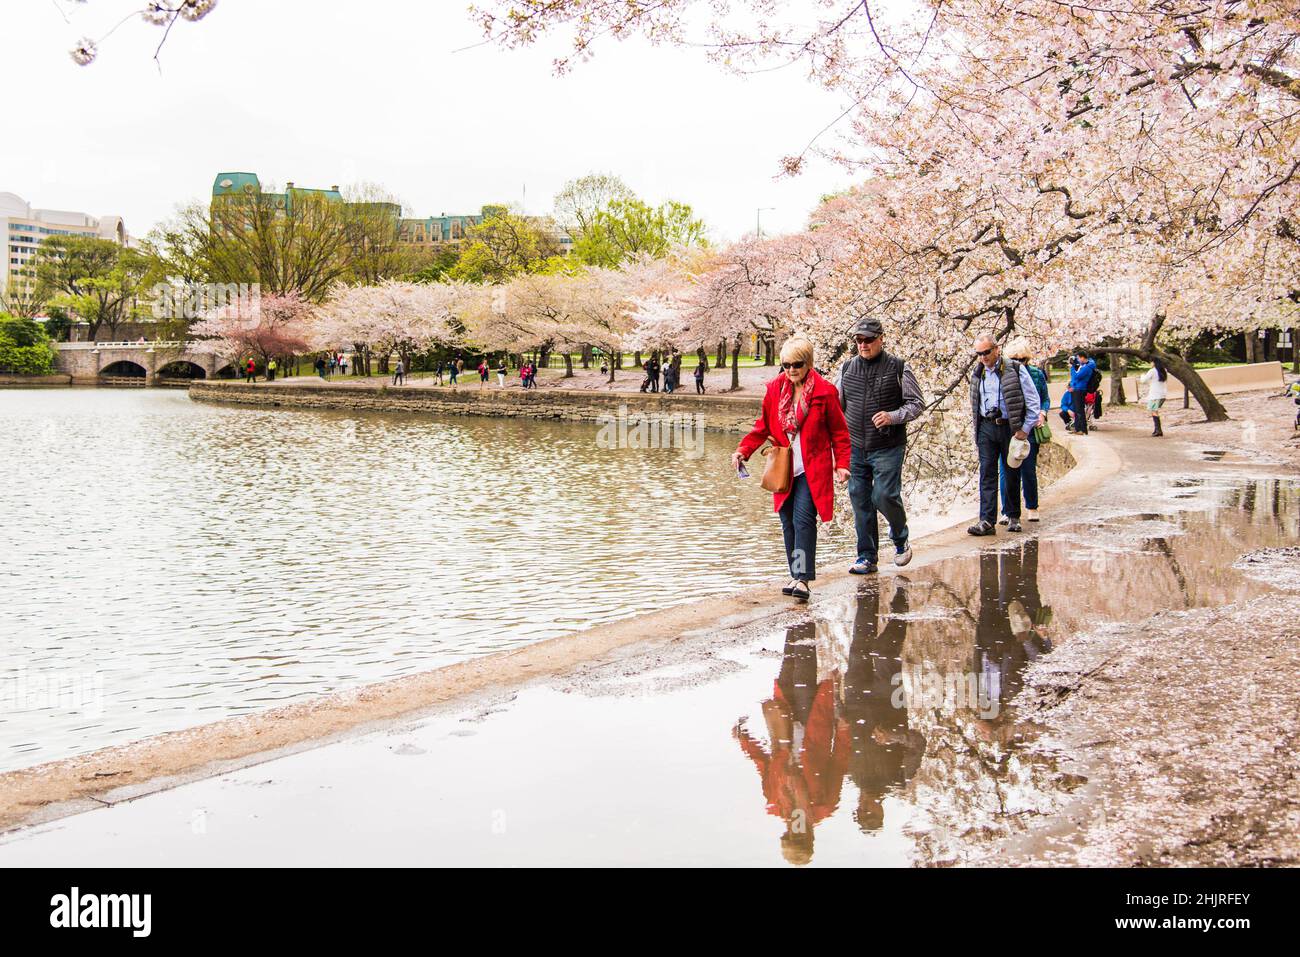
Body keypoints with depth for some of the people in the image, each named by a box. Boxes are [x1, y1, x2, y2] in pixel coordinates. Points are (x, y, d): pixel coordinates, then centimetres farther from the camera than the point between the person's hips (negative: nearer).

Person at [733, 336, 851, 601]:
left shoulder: (825, 391, -6)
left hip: (812, 470, -5)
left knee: (803, 519, -16)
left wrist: (841, 464, -9)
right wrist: (743, 450, -4)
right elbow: (762, 427, 11)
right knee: (788, 523, 8)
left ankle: (803, 579, -19)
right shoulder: (775, 388, 4)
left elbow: (839, 432, 1)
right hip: (784, 469, 5)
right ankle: (796, 576, 18)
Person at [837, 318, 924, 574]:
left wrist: (893, 416, -18)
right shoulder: (847, 368, 8)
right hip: (854, 447, 4)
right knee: (859, 500, 4)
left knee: (884, 496, -11)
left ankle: (900, 539, 18)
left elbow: (916, 402, -2)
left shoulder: (898, 368, -2)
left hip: (888, 448, -4)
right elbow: (838, 406, 17)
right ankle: (867, 557, 13)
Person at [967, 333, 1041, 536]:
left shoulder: (1015, 370, -6)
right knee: (987, 474, -5)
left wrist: (1024, 429, -9)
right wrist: (977, 433, 16)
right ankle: (987, 521, -10)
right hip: (986, 428, 3)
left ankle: (1014, 516, 21)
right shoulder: (977, 374, 9)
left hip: (1010, 427, -3)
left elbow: (1033, 401, -5)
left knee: (1012, 474, 7)